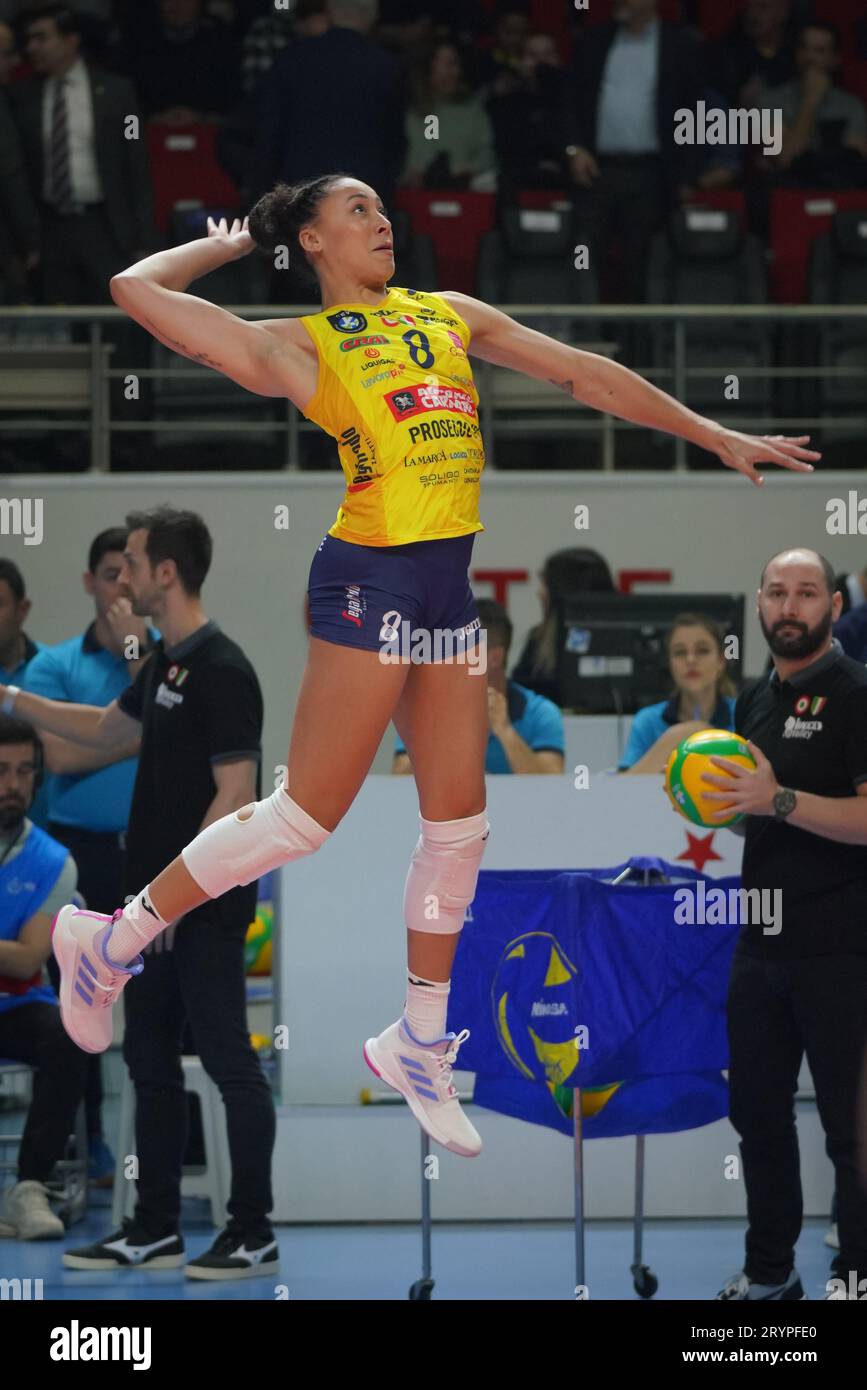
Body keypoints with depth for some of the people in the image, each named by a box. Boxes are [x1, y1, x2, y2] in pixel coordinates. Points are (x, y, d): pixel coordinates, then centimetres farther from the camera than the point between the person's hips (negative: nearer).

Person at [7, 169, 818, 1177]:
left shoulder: (450, 315, 15)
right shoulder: (297, 346, 0)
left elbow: (586, 374, 17)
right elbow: (137, 288, -7)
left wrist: (714, 436, 15)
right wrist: (227, 244, 11)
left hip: (448, 589, 6)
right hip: (370, 582, -6)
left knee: (458, 823, 7)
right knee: (307, 814, -5)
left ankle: (419, 1043, 19)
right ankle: (111, 940, 8)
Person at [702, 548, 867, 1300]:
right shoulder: (754, 700, 14)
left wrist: (778, 800, -27)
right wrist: (712, 799, 6)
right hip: (761, 945, 8)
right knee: (757, 1110, 13)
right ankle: (769, 1270, 23)